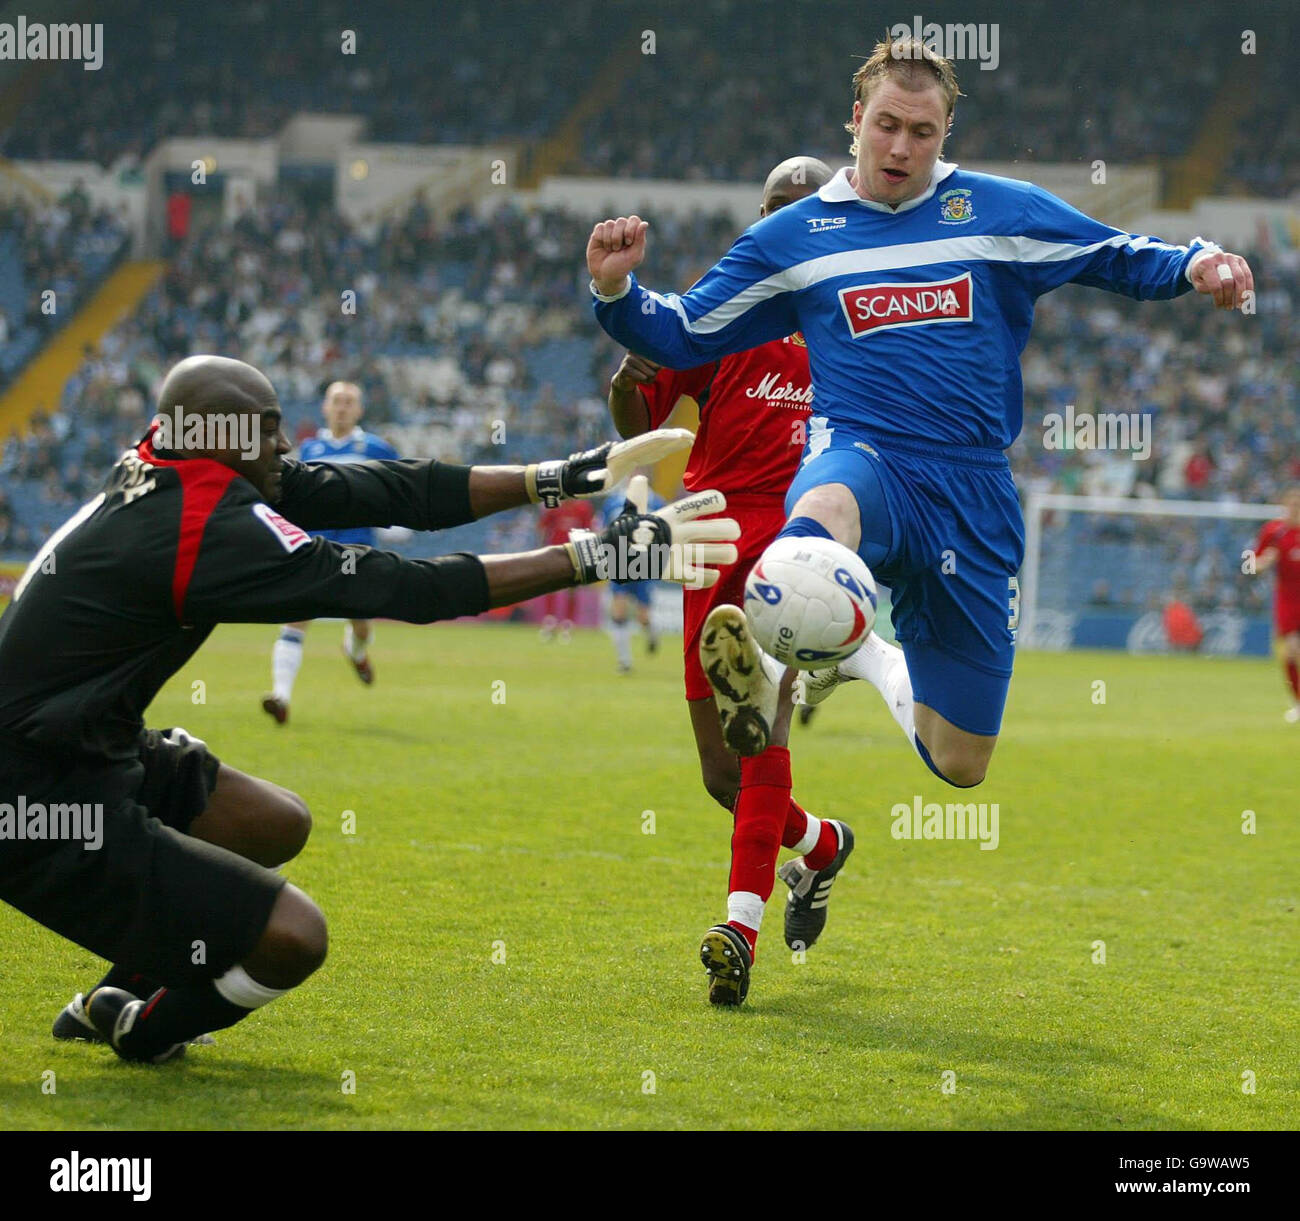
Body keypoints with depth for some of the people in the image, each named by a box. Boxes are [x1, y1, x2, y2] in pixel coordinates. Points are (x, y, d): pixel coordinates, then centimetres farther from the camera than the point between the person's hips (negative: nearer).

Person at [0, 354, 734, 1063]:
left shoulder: (176, 471, 2)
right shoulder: (211, 529, -25)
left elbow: (381, 491, 0)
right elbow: (406, 589, -23)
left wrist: (570, 477, -2)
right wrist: (596, 556, -19)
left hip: (92, 753, 10)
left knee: (278, 827, 23)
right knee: (292, 939, -12)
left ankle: (111, 1005, 29)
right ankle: (143, 1031, 16)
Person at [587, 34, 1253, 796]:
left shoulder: (1003, 212, 7)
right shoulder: (794, 236, 10)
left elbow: (1121, 259, 15)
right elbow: (684, 337, 14)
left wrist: (1193, 264, -6)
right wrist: (618, 291, -6)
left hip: (975, 494, 2)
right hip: (861, 461, -2)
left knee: (960, 767, 8)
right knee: (824, 511, -46)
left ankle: (882, 664, 37)